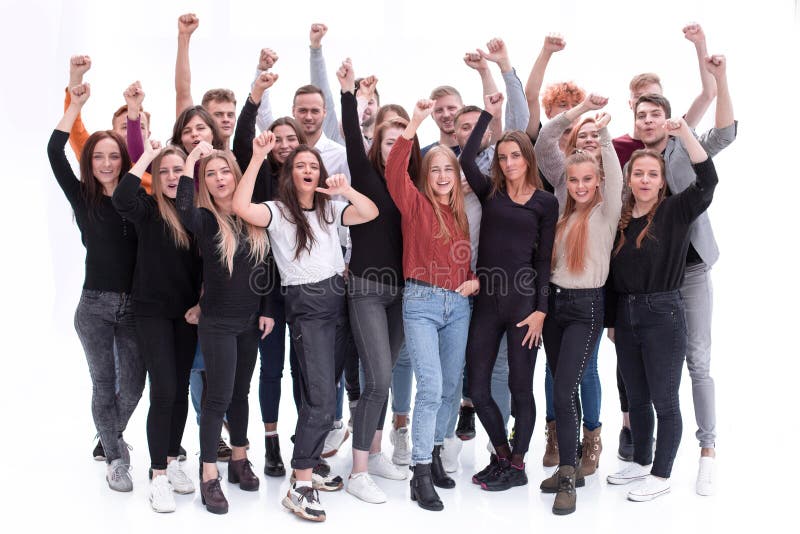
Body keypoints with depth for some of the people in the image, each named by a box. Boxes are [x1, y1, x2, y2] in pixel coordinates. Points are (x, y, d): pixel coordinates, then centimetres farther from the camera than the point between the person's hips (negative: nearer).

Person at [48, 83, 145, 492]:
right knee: (104, 383, 7)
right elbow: (54, 152, -7)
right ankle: (115, 458, 23)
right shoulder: (83, 198, -1)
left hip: (135, 305, 1)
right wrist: (76, 104, -5)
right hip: (95, 305, 0)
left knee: (133, 383, 8)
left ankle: (111, 436, 39)